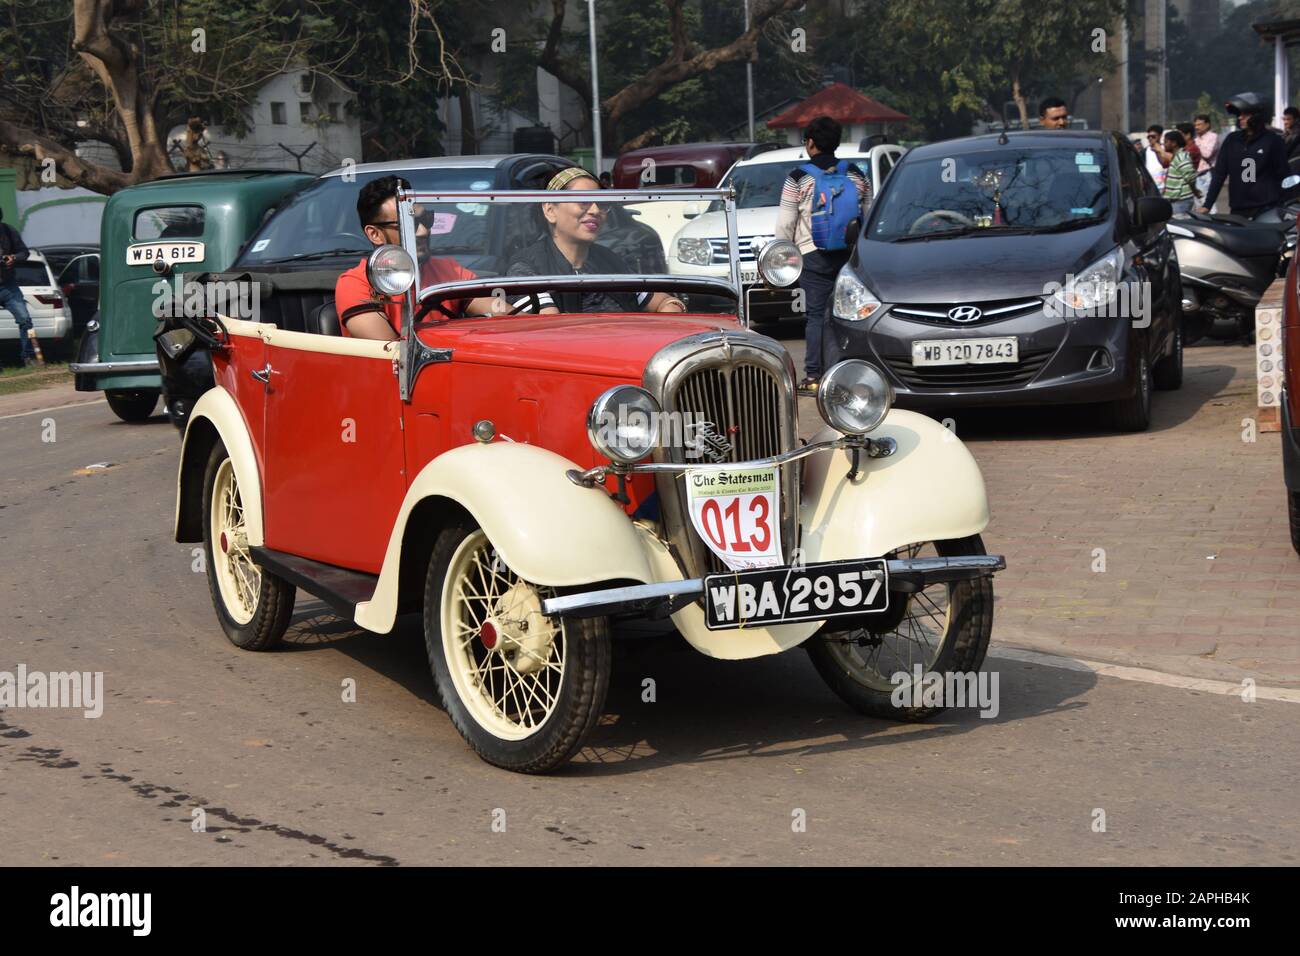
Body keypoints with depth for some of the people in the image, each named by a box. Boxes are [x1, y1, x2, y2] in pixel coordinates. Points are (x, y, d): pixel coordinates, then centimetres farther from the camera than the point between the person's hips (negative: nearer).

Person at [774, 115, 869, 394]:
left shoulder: (798, 179, -6)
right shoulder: (855, 175, 7)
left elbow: (785, 225, -4)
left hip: (814, 256, -3)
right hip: (850, 254, 3)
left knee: (815, 314, 0)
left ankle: (813, 377, -3)